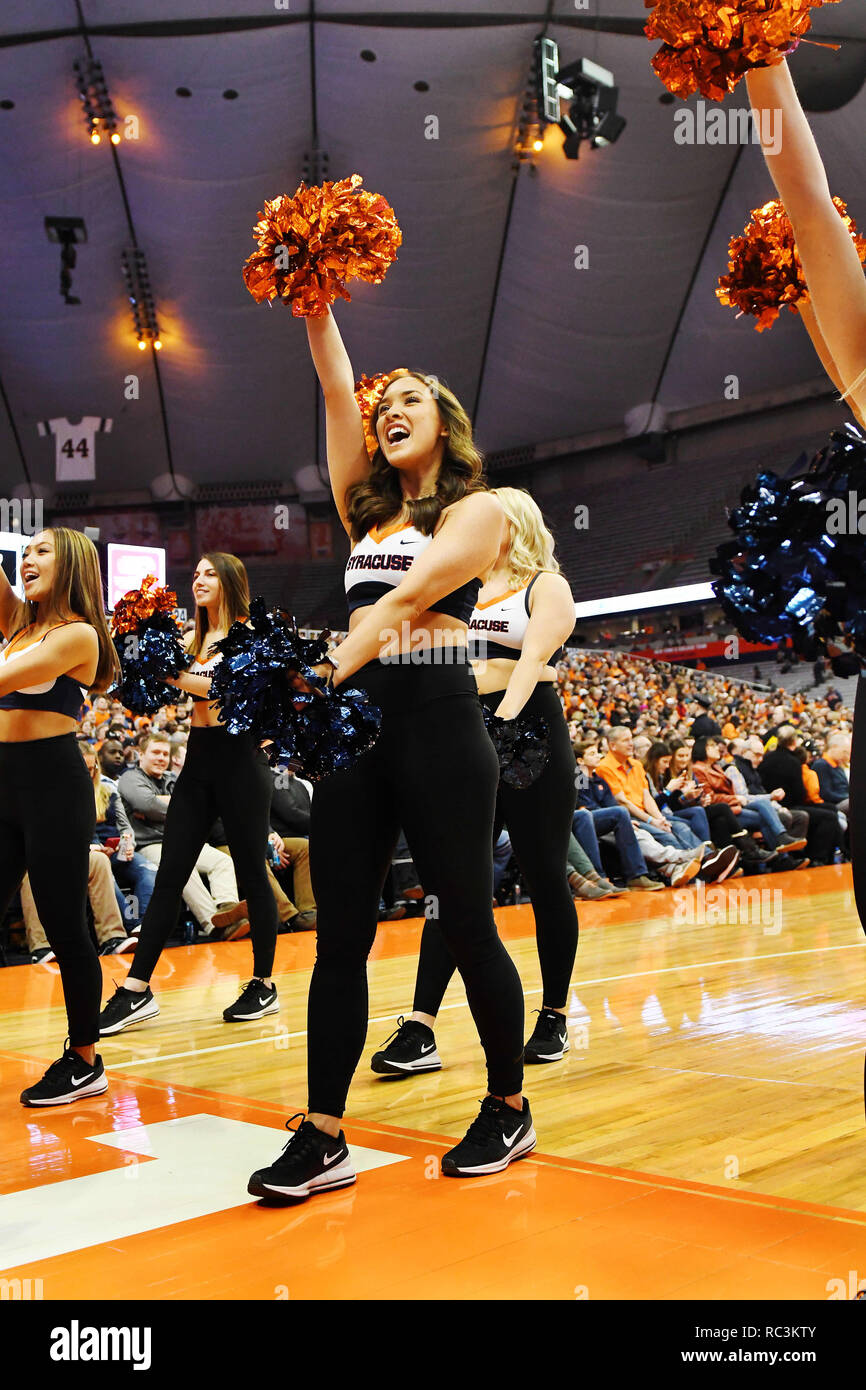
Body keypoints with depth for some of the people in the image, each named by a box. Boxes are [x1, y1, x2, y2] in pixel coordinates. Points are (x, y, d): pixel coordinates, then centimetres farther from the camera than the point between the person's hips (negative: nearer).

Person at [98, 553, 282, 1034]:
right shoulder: (193, 639, 16)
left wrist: (173, 675, -23)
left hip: (238, 757, -6)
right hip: (198, 759, 6)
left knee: (252, 874, 2)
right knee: (169, 875, 1)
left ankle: (264, 986, 13)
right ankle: (137, 990, 1)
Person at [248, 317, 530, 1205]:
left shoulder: (476, 509, 3)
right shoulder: (367, 509, 20)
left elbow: (408, 600, -12)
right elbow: (336, 389, 16)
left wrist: (327, 674, -22)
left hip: (437, 724, -6)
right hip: (355, 721, 6)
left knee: (466, 926, 3)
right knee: (339, 936, 2)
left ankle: (509, 1109, 21)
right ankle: (322, 1138, 6)